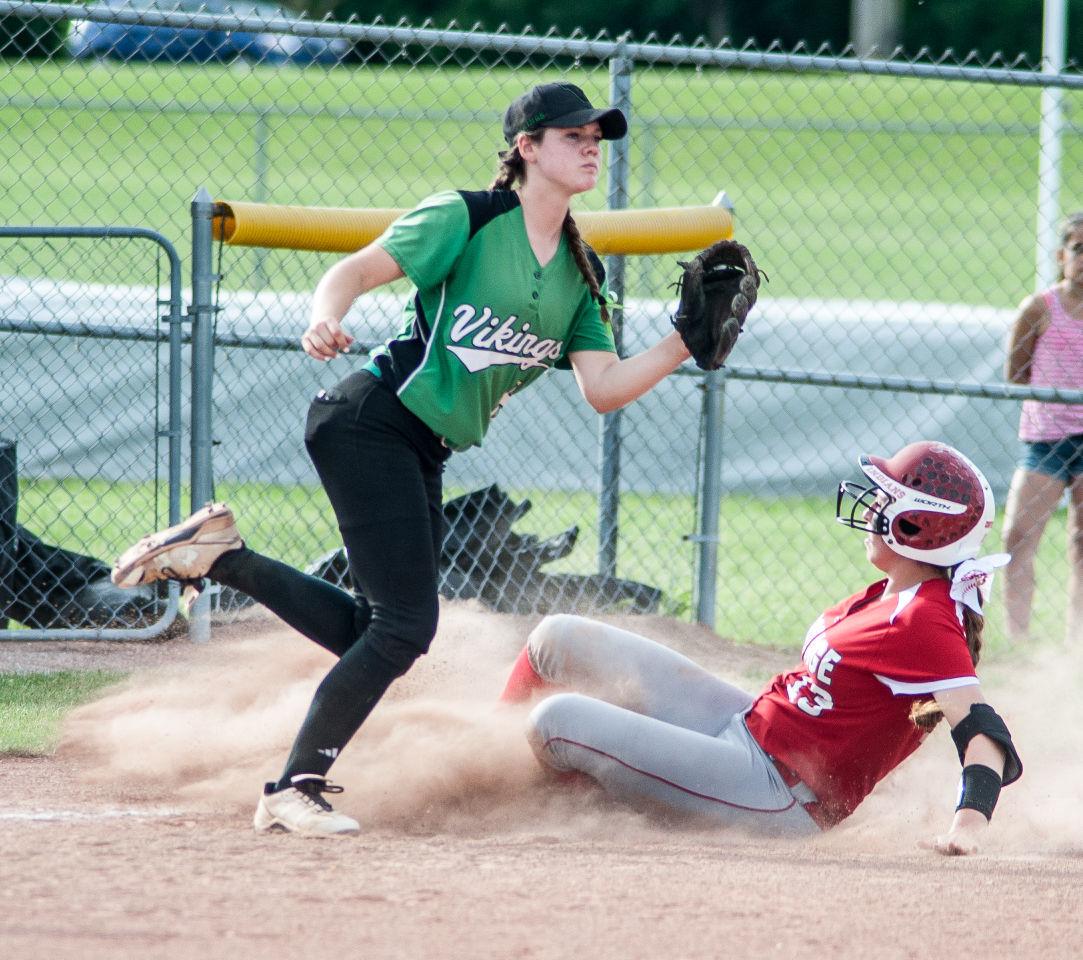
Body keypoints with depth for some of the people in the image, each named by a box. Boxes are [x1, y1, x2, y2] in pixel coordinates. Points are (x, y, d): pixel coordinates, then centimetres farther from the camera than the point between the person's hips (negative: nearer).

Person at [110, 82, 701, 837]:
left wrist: (686, 344, -8)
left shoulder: (580, 273, 12)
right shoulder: (466, 219, -8)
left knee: (376, 631, 10)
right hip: (369, 425, -8)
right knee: (404, 626, -13)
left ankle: (218, 555, 22)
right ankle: (296, 790, -4)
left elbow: (604, 388, 6)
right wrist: (325, 320, -34)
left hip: (424, 458, 8)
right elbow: (358, 270, -13)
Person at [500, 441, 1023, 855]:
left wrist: (968, 824, -48)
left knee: (559, 719, -14)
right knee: (560, 639, 14)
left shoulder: (927, 622, -24)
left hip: (777, 793, -10)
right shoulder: (888, 594, 5)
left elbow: (981, 729, -33)